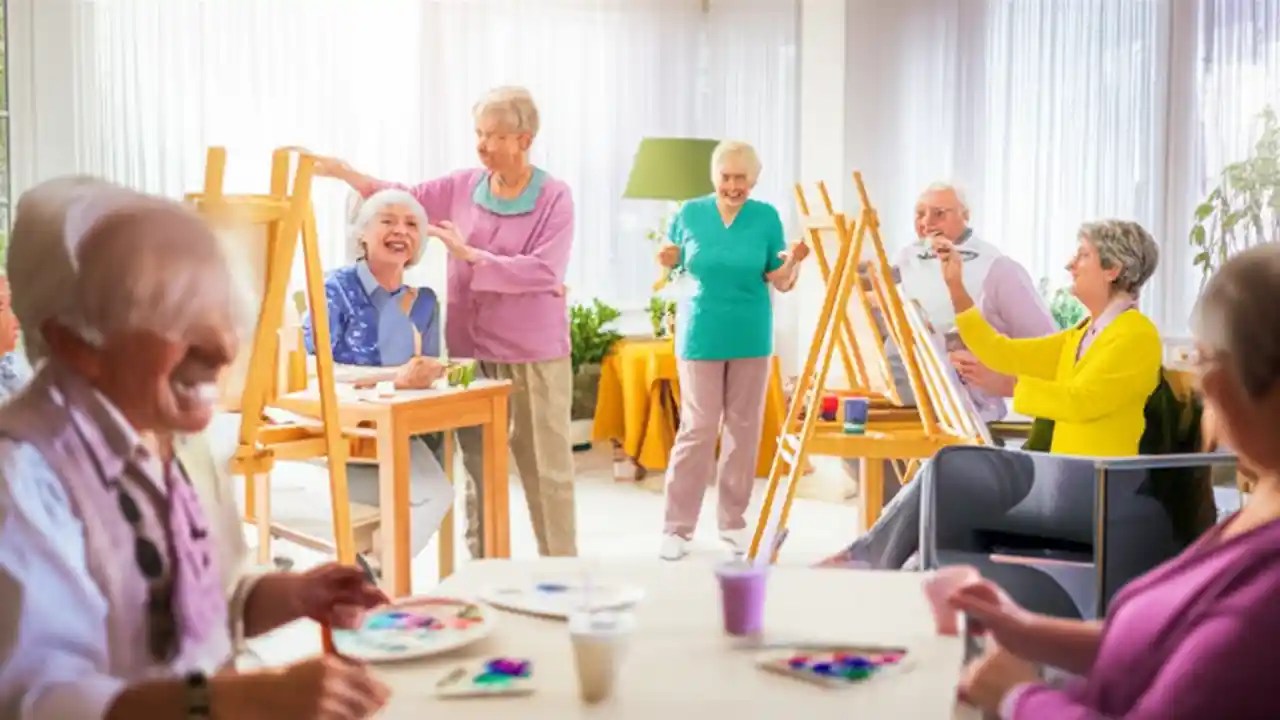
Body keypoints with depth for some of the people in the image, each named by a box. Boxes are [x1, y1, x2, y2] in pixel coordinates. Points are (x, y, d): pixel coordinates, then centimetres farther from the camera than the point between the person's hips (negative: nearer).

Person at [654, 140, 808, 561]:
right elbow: (672, 264, 11)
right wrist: (667, 261, -11)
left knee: (744, 428, 7)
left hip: (751, 335, 2)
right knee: (698, 428, -4)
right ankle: (678, 527, 4)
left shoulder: (766, 217, 0)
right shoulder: (690, 213, -1)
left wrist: (792, 263, -19)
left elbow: (780, 283, 2)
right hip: (701, 334, -1)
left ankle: (733, 521, 19)